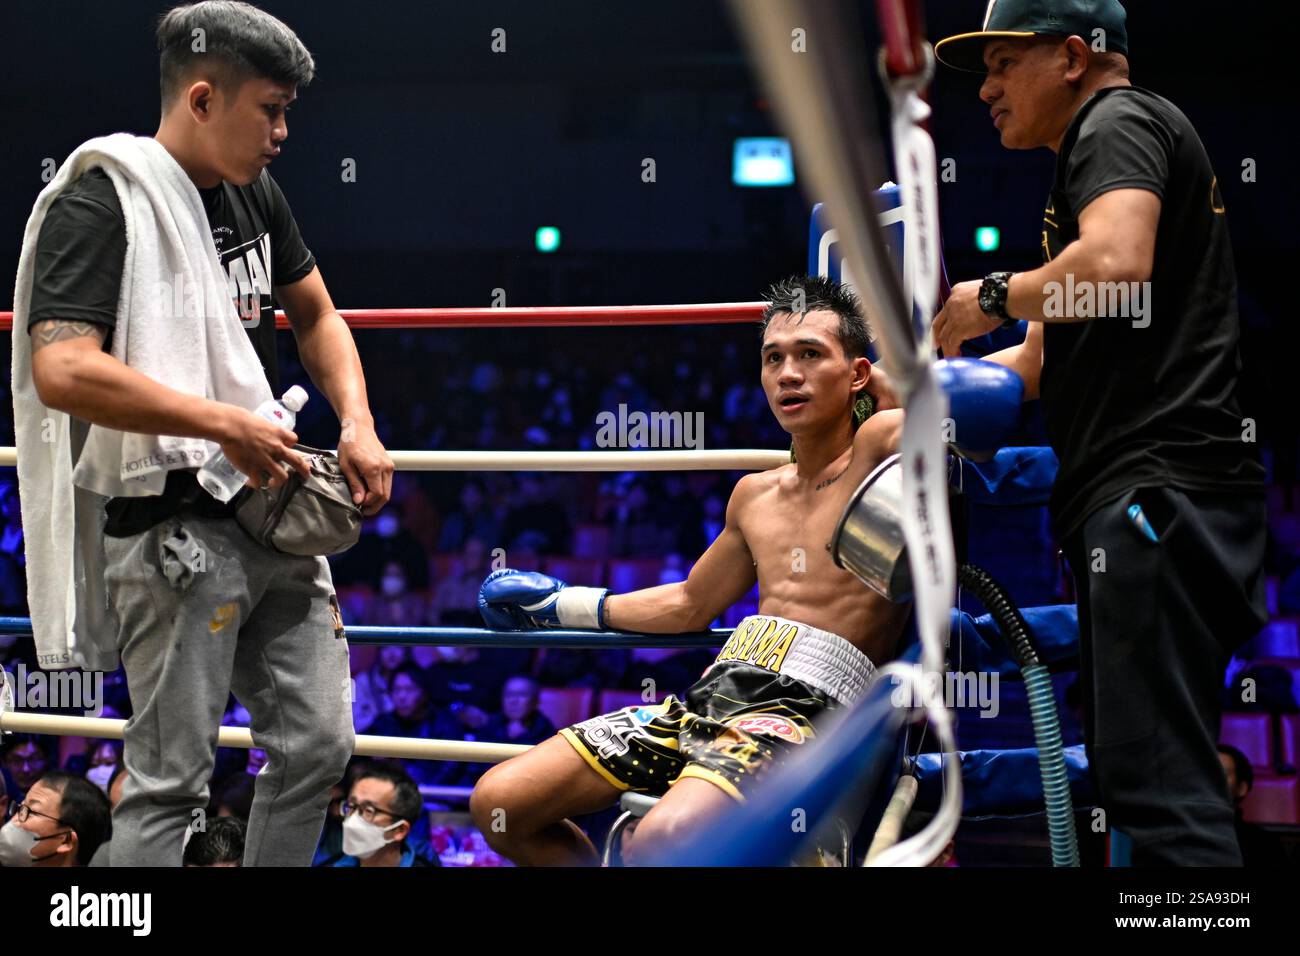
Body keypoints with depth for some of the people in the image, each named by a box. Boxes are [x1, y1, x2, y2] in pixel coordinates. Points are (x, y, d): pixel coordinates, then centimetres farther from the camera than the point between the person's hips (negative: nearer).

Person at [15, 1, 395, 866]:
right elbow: (64, 371, -25)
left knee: (318, 746, 9)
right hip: (176, 530, -8)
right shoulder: (100, 205, -13)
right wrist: (229, 425, -22)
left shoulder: (256, 195, 12)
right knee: (172, 779, -5)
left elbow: (317, 316, 25)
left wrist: (358, 427, 7)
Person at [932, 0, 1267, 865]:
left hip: (1158, 485, -11)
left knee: (1155, 773, -19)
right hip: (1149, 497, 11)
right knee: (1152, 768, 10)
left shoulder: (1118, 122, -1)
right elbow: (1041, 363, 31)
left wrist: (996, 296, -8)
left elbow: (1117, 264, -23)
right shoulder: (1095, 152, 30)